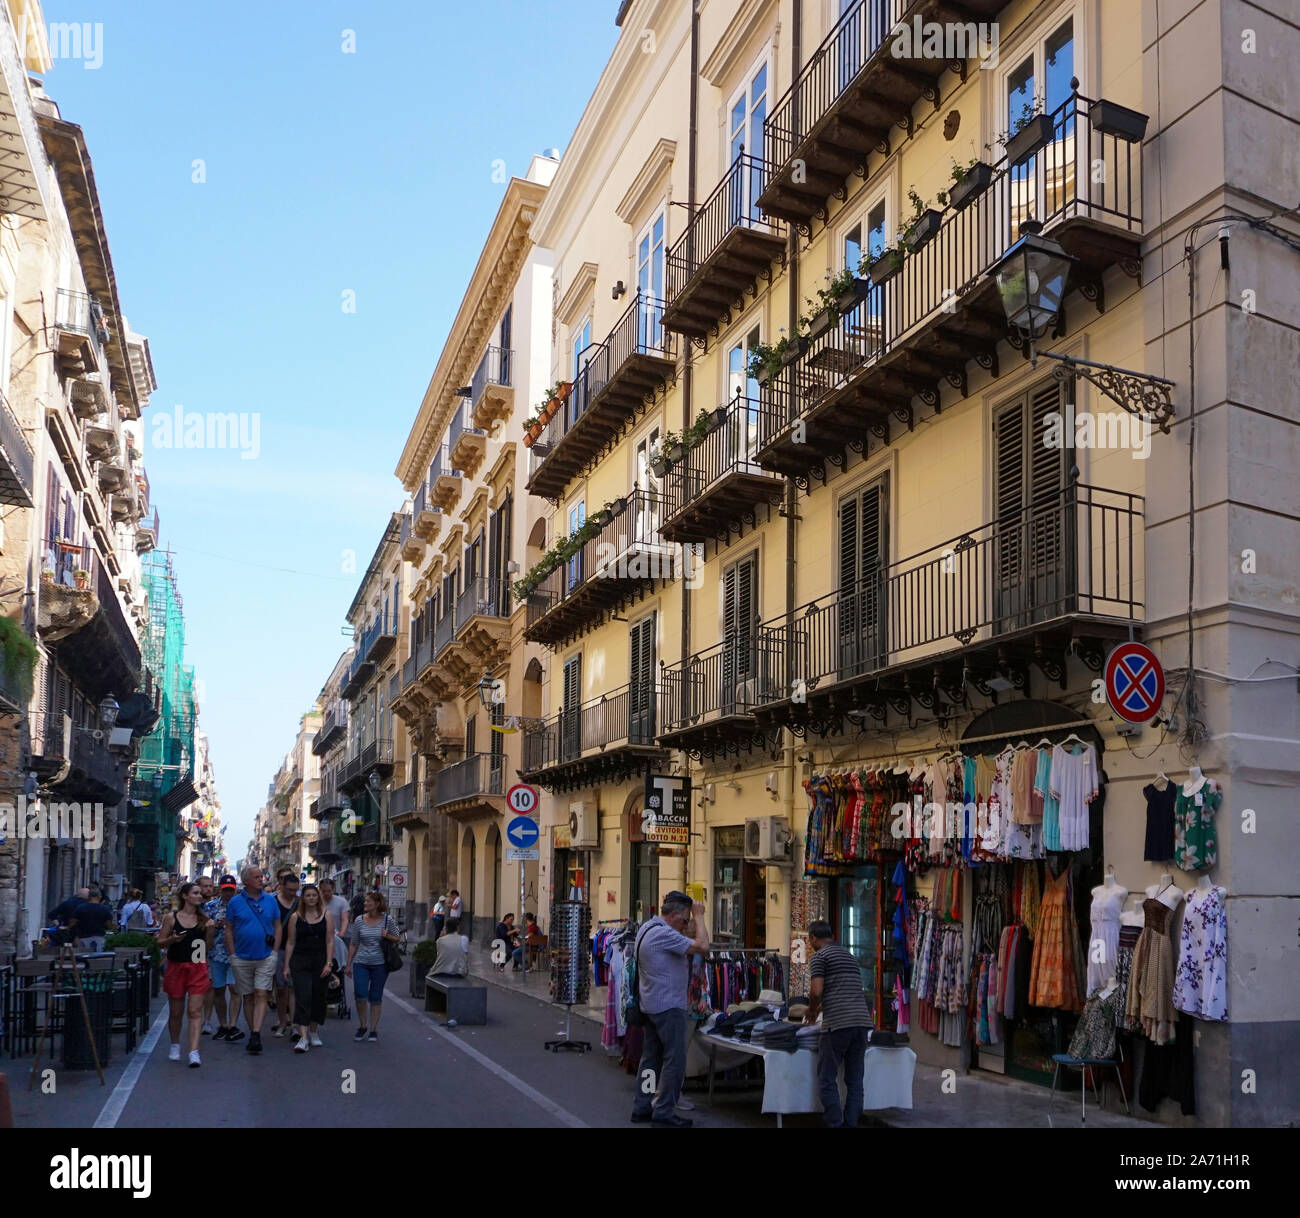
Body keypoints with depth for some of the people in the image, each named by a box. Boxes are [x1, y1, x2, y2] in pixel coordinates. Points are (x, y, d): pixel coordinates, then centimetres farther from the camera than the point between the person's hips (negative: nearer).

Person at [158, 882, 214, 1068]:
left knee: (195, 1010, -9)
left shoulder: (204, 919, 6)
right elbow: (160, 942, 4)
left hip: (198, 969, 0)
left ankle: (194, 1052, -14)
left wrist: (210, 932, -8)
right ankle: (175, 1045, 34)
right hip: (176, 967, 0)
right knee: (176, 1011, 12)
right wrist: (172, 939, -16)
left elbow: (208, 947, 8)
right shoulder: (171, 918, 0)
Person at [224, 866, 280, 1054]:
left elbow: (277, 927, 10)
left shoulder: (270, 900, 5)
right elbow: (229, 930, 4)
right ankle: (252, 1033, 18)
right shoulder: (235, 902, 0)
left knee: (261, 995, -10)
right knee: (248, 997, 8)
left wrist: (274, 953, 2)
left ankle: (256, 1034, -14)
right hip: (242, 959, 0)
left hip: (266, 958, 0)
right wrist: (232, 955, -2)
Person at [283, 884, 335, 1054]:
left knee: (318, 998, 8)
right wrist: (286, 966, 4)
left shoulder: (327, 915, 3)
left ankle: (313, 1032, 26)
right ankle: (303, 1037, -14)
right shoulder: (296, 917, 3)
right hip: (300, 961, -1)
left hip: (320, 961, 1)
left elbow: (330, 941, 1)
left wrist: (328, 963, -6)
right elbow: (291, 943, 6)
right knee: (302, 997, -10)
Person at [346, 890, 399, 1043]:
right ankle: (362, 1026, 12)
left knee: (376, 998, 4)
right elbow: (353, 944, 8)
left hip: (380, 964, -1)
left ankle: (373, 1030, 15)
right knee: (360, 995, -9)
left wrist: (387, 936, -13)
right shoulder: (359, 921, 1)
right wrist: (348, 964, 7)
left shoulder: (387, 920, -2)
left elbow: (396, 939, 8)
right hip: (361, 963, 1)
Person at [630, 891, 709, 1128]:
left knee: (651, 1057, 14)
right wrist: (699, 917, -13)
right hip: (668, 1006, -10)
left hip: (651, 1004, 10)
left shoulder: (646, 928, 11)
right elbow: (702, 947, -25)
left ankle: (642, 1107, 19)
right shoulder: (664, 933, -21)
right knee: (674, 1059, -4)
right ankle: (664, 1112, 0)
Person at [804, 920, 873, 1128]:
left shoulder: (819, 956, -1)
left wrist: (811, 1011, 7)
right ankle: (851, 1124, 8)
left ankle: (837, 1125, -3)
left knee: (827, 1079, 1)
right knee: (855, 1080, 8)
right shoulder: (849, 955, 23)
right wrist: (819, 1008, 39)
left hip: (838, 1023, -7)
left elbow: (816, 992, -12)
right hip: (861, 1019, 7)